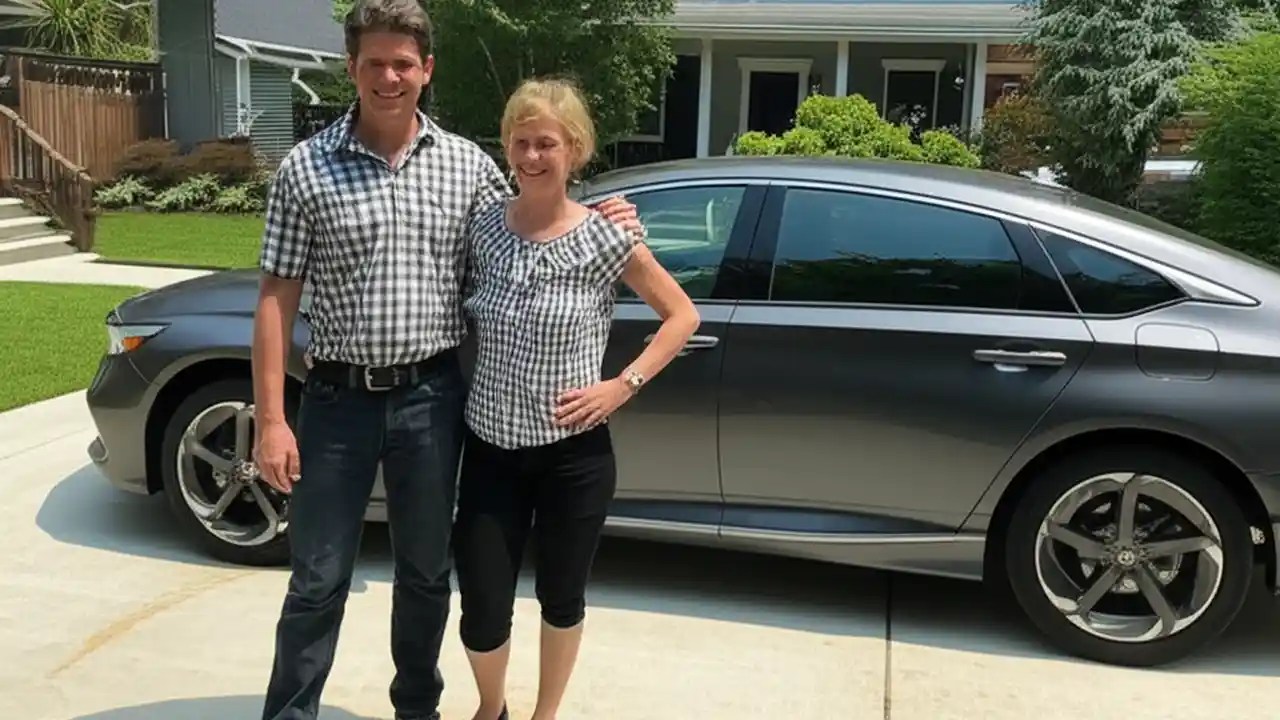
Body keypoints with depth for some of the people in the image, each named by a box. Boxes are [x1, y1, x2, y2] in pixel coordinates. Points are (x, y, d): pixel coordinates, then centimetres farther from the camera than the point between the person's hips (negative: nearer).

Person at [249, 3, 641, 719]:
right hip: (338, 399, -2)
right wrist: (271, 419, -9)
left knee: (425, 572, 16)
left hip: (432, 398, 2)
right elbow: (278, 299, -4)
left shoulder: (468, 164, 2)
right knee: (317, 583, 7)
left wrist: (599, 225, -4)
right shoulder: (306, 168, -4)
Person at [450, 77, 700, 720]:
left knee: (561, 599, 16)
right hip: (490, 450, 2)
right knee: (481, 618, 5)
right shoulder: (483, 227, -2)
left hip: (573, 455, -2)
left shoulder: (604, 239, -11)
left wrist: (623, 385, -10)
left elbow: (682, 316, -2)